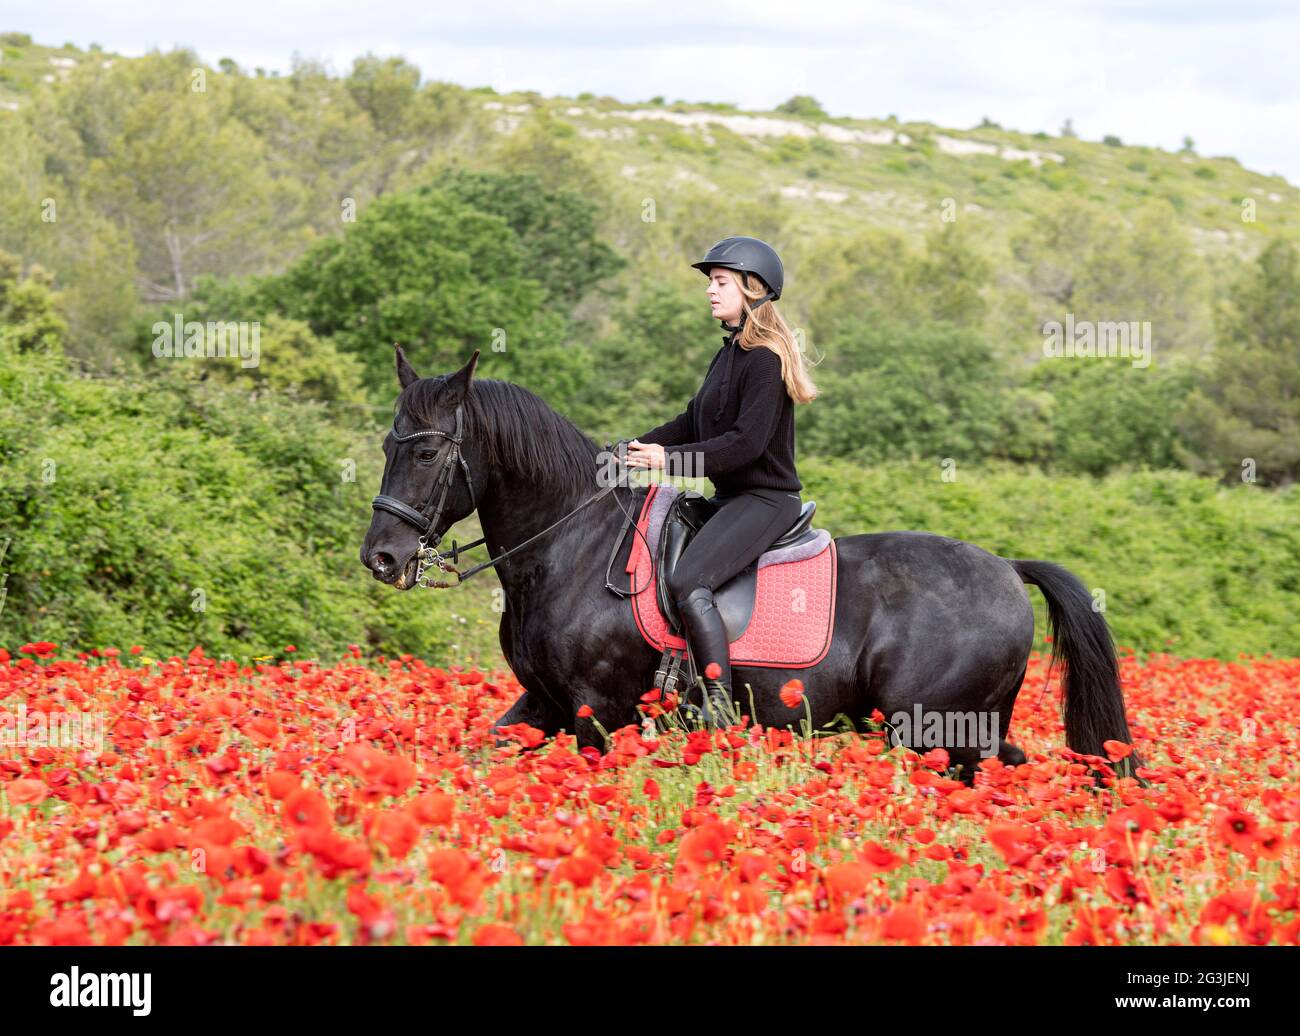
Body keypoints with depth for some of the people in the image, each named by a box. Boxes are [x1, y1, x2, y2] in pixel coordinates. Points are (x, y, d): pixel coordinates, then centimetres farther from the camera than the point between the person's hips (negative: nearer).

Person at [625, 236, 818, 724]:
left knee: (688, 581, -29)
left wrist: (671, 459, -22)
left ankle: (720, 707, -30)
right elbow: (693, 422, 20)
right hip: (733, 497, 11)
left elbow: (748, 441, -24)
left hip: (765, 500, -11)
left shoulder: (764, 359, -16)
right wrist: (636, 448, 7)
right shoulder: (730, 354, 15)